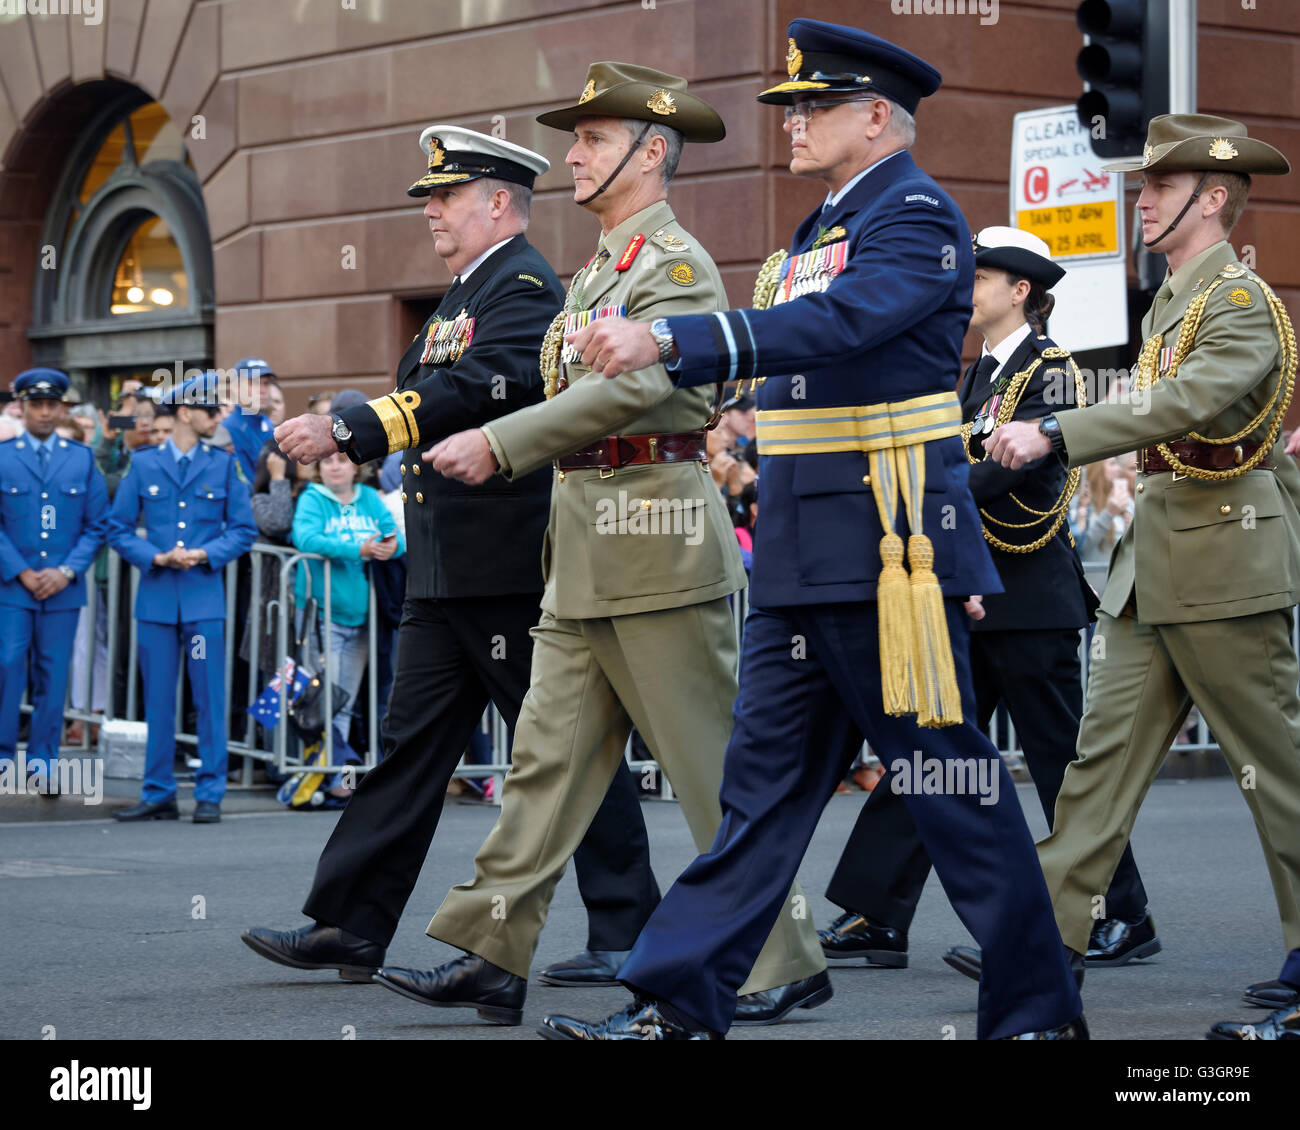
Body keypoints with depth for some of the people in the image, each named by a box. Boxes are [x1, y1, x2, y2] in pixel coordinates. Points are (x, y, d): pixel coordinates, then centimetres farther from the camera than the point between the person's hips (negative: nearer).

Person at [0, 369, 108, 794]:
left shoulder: (83, 459, 8)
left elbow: (97, 525, 7)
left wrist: (67, 571, -6)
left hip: (63, 588, 2)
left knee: (53, 677, 3)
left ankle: (44, 763, 11)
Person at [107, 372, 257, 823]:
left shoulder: (223, 465, 8)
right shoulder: (143, 464, 7)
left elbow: (243, 530, 6)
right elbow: (118, 529, 6)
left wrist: (205, 554, -10)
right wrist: (156, 558, -9)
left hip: (205, 597, 0)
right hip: (157, 598, 0)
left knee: (210, 699, -3)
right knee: (158, 700, 4)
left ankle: (209, 794, 4)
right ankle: (158, 794, 12)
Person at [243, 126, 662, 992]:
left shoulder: (525, 286, -12)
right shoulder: (466, 295, 20)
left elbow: (473, 390, -25)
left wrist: (346, 431, -30)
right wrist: (340, 432, 5)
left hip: (510, 569, -10)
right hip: (449, 576, 10)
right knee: (411, 746, 9)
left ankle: (629, 934, 6)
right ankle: (350, 929, 11)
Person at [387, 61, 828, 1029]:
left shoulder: (678, 263, -10)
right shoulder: (600, 270, 20)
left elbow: (633, 386, -23)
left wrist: (500, 443, -26)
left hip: (656, 537, -9)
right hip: (587, 550, 9)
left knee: (713, 765, -4)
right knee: (549, 755, 6)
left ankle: (784, 965, 5)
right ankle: (492, 956, 7)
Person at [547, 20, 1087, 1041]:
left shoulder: (919, 217, -11)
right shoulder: (824, 228, 18)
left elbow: (838, 326, -27)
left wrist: (668, 340, -34)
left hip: (889, 548, -9)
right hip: (803, 555, 9)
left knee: (950, 783, -2)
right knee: (766, 776, 7)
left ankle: (1040, 1011, 9)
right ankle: (679, 1005, 8)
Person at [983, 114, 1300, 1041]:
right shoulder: (1173, 302, 16)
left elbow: (1184, 404, -30)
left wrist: (1055, 435, -34)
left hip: (1225, 569, -9)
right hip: (1156, 565, 9)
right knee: (1106, 751, 6)